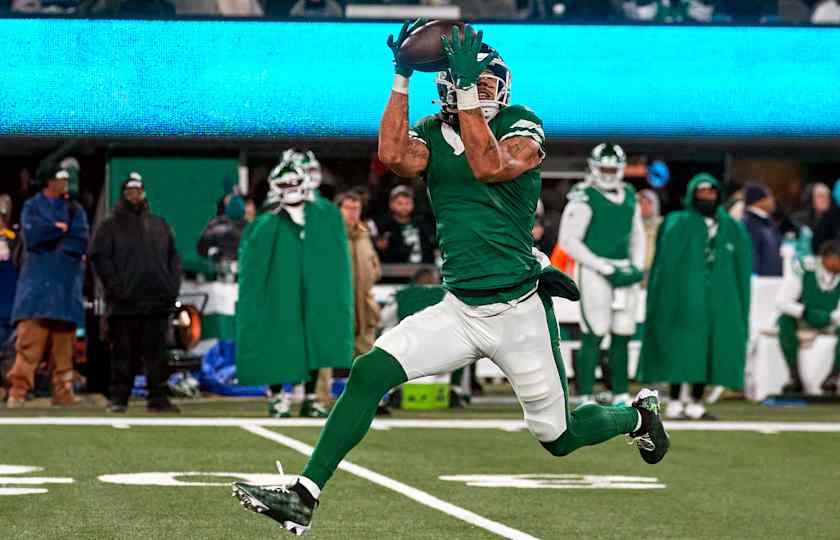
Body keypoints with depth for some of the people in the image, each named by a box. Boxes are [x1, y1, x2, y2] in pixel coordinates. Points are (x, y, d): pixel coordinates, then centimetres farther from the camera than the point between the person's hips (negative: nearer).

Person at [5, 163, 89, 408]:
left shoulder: (74, 210, 15)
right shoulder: (31, 207, 10)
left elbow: (81, 243, -2)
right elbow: (31, 237, -8)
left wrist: (47, 236, -6)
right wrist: (60, 229, -3)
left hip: (67, 285, 3)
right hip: (36, 284, -3)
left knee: (64, 341, 1)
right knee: (28, 341, -11)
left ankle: (62, 391, 6)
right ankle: (18, 390, -14)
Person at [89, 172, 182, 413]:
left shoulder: (160, 225, 19)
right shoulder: (110, 226, 6)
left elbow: (173, 257, 18)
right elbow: (99, 257, -3)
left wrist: (172, 285, 4)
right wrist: (115, 286, -13)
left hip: (157, 302, 3)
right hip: (125, 303, -3)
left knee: (157, 353, 2)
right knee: (123, 353, -2)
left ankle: (158, 398, 5)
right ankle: (118, 397, 3)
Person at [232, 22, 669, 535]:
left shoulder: (522, 127, -5)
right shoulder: (433, 134, 5)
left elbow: (488, 167, -26)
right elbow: (394, 156, -17)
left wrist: (469, 90, -27)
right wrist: (402, 76, -16)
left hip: (520, 312, -3)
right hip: (458, 312, 3)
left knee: (560, 438, 8)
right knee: (370, 372, -17)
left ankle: (639, 413, 41)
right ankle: (304, 497, -16)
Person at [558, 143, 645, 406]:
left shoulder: (629, 196, 13)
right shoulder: (584, 198, -9)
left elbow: (637, 235, 23)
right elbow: (569, 241, -12)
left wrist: (637, 266, 6)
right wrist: (605, 269, -14)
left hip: (624, 273, 7)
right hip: (595, 271, -7)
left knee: (622, 336, 9)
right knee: (594, 336, -9)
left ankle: (621, 395, 16)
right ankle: (585, 397, -7)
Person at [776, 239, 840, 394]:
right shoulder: (803, 269, -23)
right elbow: (781, 301, -22)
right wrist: (805, 312, -35)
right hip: (800, 318, -1)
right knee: (785, 321, -31)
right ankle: (795, 377, -27)